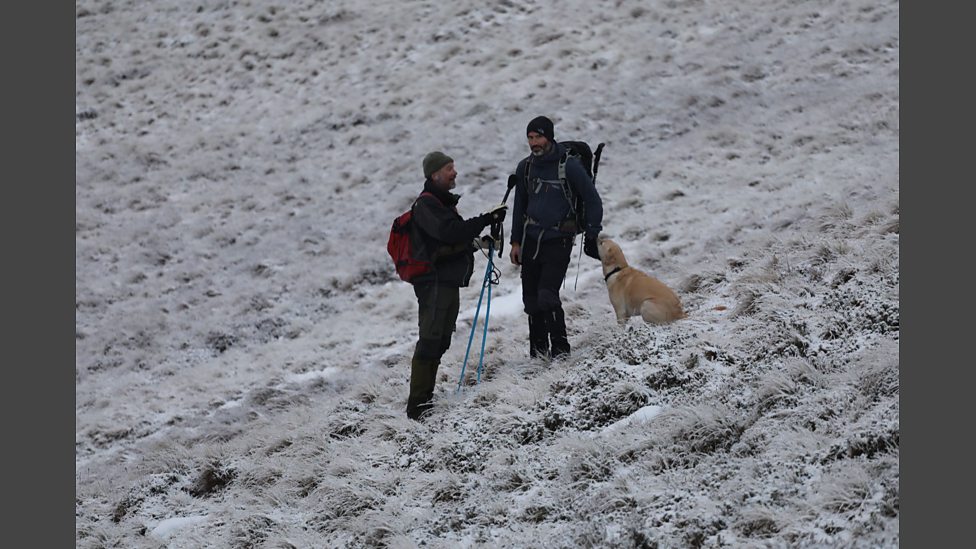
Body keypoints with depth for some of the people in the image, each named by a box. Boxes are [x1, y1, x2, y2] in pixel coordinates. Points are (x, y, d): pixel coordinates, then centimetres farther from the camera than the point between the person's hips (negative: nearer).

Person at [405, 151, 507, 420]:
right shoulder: (426, 204, -11)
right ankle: (418, 403, -16)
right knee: (430, 340, -14)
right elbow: (450, 232, -25)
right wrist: (485, 220, -25)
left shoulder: (444, 202, 21)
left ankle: (425, 398, 17)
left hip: (449, 281, 10)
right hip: (434, 282, -10)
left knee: (441, 341, 12)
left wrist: (476, 242, 10)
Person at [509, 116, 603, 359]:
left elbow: (592, 200, -2)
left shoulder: (569, 165, -9)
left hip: (558, 241, -5)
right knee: (531, 300, 6)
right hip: (531, 240, 5)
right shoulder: (525, 167, 7)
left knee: (547, 296, -16)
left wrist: (593, 234, -5)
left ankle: (560, 348, -3)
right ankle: (538, 350, 19)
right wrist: (516, 241, 14)